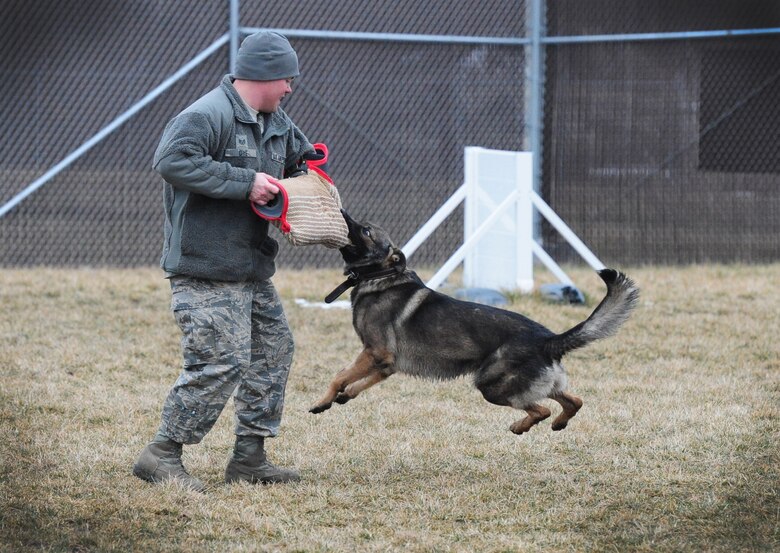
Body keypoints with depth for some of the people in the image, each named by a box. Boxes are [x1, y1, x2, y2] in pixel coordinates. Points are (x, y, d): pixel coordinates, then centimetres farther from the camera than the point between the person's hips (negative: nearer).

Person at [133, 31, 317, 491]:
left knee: (274, 349, 12)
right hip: (206, 269, -10)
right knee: (222, 362, -14)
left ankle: (250, 457, 20)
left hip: (253, 269, 10)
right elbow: (172, 161, -29)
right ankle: (162, 455, -5)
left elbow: (305, 157, 31)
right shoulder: (208, 116, -16)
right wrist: (244, 182, -27)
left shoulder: (276, 123, 14)